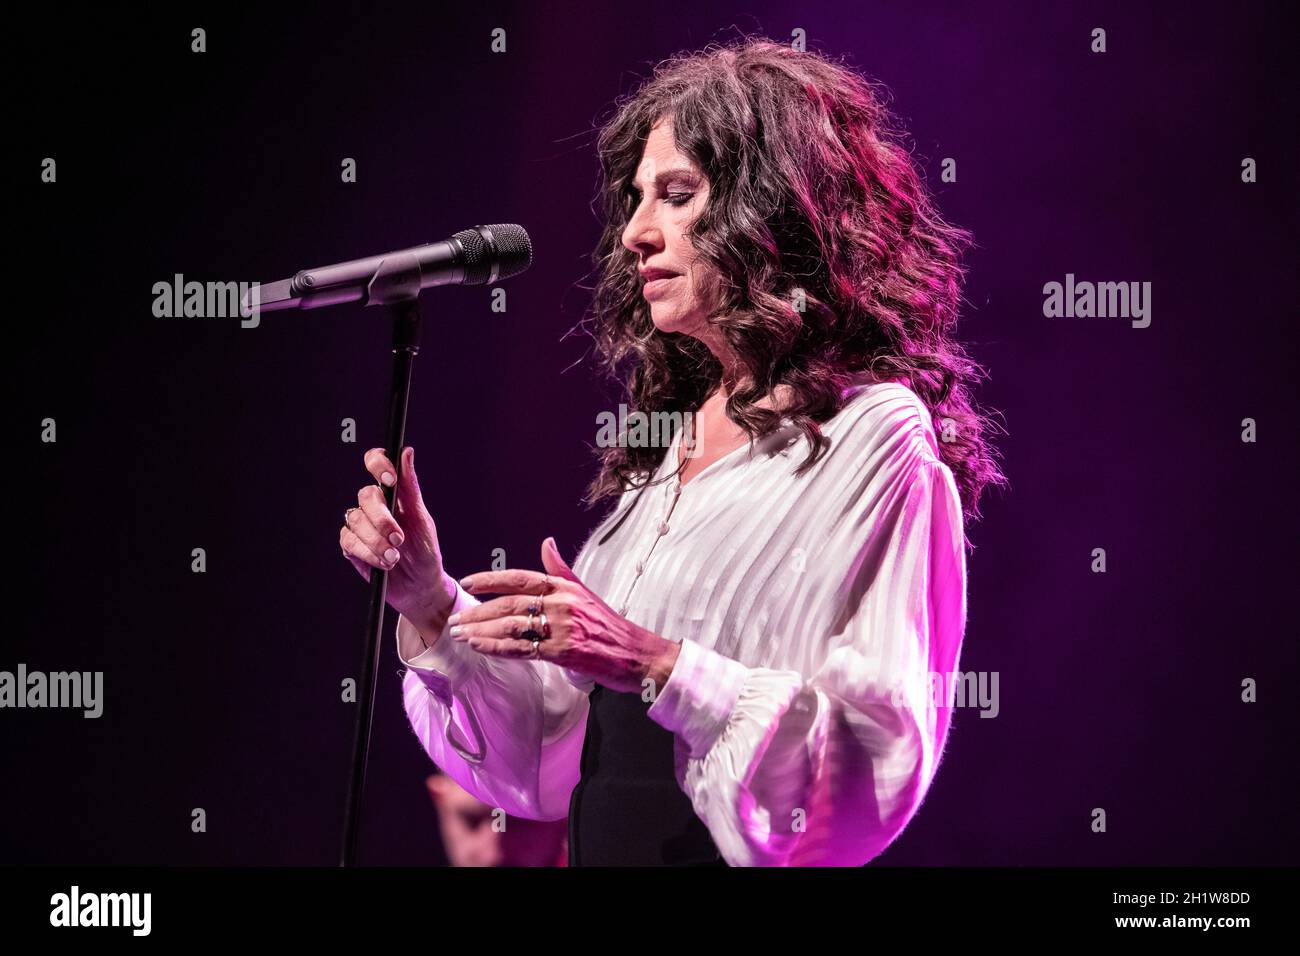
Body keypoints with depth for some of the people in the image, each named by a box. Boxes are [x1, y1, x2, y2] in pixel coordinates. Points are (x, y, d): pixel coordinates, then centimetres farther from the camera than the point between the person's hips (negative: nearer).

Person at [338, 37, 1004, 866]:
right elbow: (560, 754, 9)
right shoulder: (670, 441, 8)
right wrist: (431, 603, -4)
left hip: (743, 855, -6)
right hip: (615, 851, 7)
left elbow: (884, 751, -21)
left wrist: (658, 667, -26)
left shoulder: (877, 442, -12)